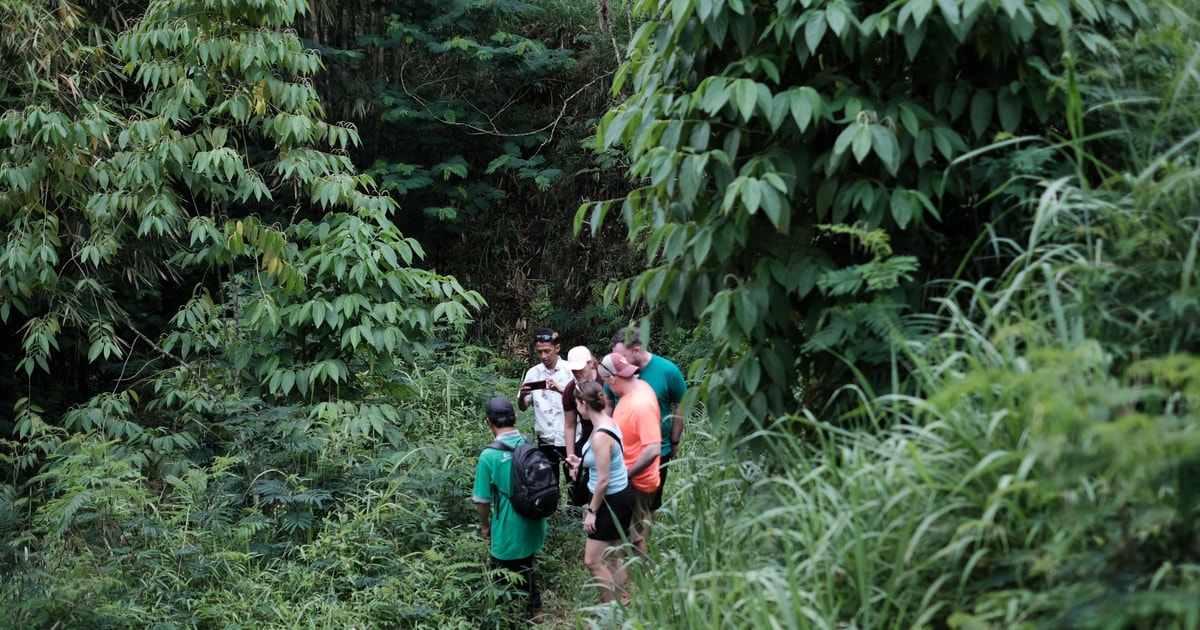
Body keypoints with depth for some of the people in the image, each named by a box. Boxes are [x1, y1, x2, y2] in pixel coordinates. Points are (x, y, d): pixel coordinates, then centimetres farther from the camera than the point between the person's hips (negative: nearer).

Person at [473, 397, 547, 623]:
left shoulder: (489, 456, -21)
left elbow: (483, 501, -13)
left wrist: (485, 526, 6)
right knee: (525, 568, 26)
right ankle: (534, 609, 38)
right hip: (533, 526, 6)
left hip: (509, 531, -6)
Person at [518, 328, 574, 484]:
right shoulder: (533, 373, 4)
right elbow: (523, 407, 5)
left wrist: (560, 390, -29)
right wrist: (523, 395, -18)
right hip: (545, 440, 2)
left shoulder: (570, 370, -4)